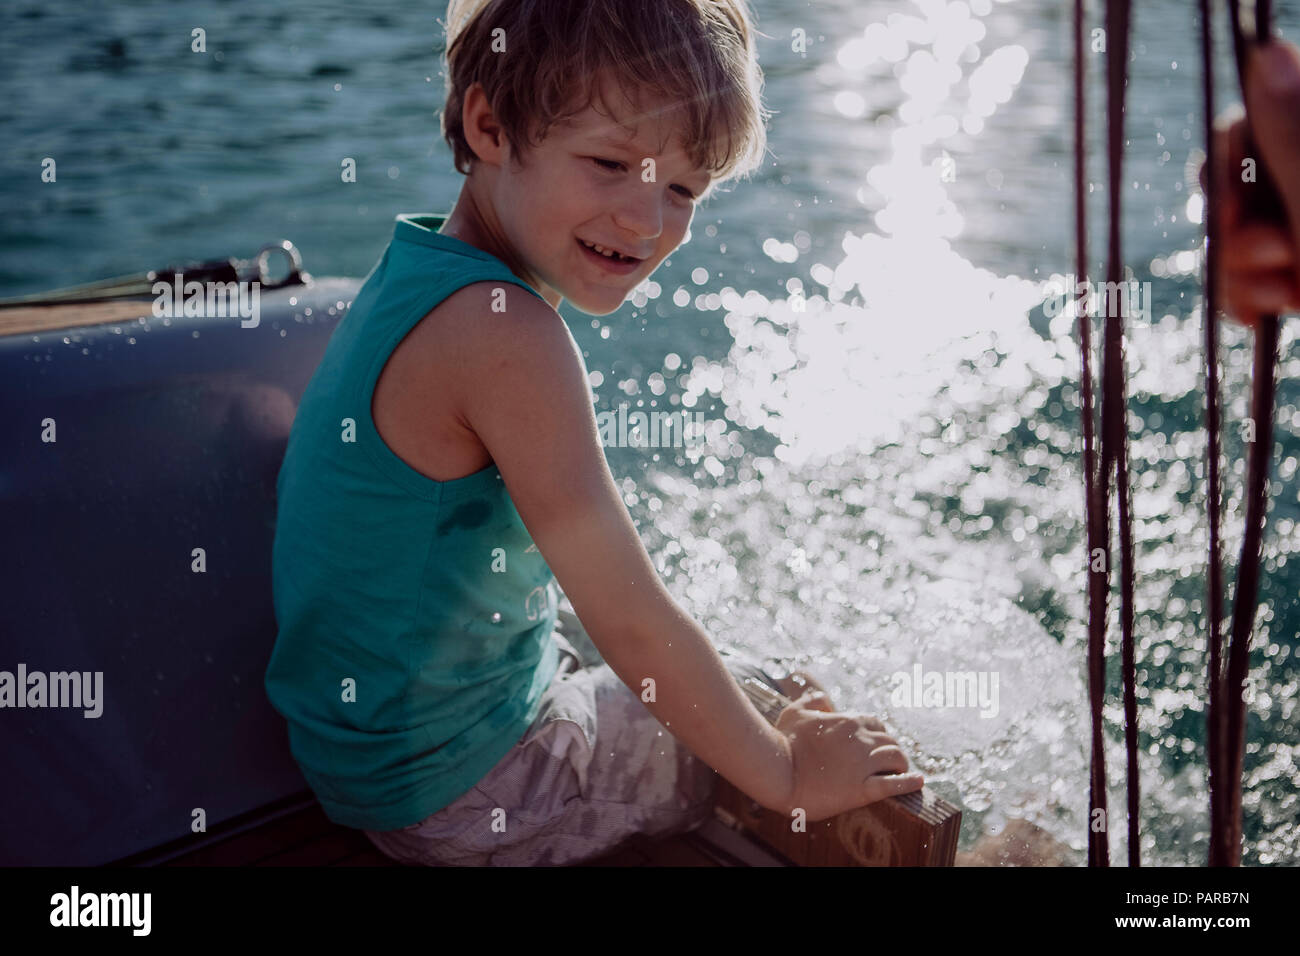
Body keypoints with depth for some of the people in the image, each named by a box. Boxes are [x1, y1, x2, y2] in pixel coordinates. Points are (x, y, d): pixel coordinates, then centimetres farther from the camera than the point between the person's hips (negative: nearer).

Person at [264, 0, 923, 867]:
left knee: (763, 685, 23)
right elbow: (631, 623, -27)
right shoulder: (506, 337, -32)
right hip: (456, 790, -9)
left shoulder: (418, 269, -1)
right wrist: (785, 776, -15)